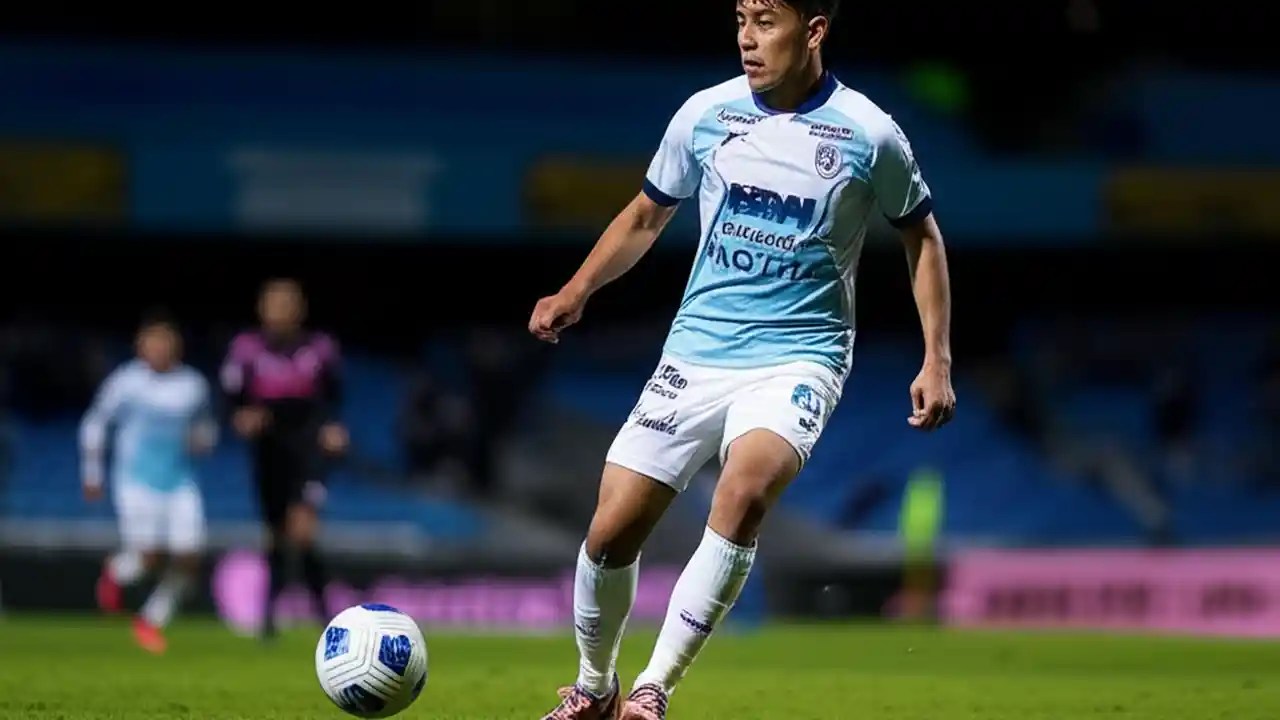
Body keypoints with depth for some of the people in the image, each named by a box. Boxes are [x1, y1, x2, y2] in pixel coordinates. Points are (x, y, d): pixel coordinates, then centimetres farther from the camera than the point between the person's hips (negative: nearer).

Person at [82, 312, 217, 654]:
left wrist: (201, 440, -5)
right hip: (138, 481, -3)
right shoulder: (126, 381, -6)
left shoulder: (193, 384, 3)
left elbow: (207, 427, 18)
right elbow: (94, 423, 4)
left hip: (181, 482, 3)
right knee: (147, 556, -16)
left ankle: (152, 621, 18)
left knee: (189, 558, -5)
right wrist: (92, 473, 3)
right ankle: (116, 572, 22)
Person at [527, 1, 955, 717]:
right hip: (696, 353, 3)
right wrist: (576, 292, 3)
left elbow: (921, 233, 8)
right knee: (611, 530, -5)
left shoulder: (868, 134, -6)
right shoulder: (706, 114, 1)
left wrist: (937, 361, 2)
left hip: (799, 356, -3)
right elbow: (648, 214, 16)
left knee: (743, 492, -33)